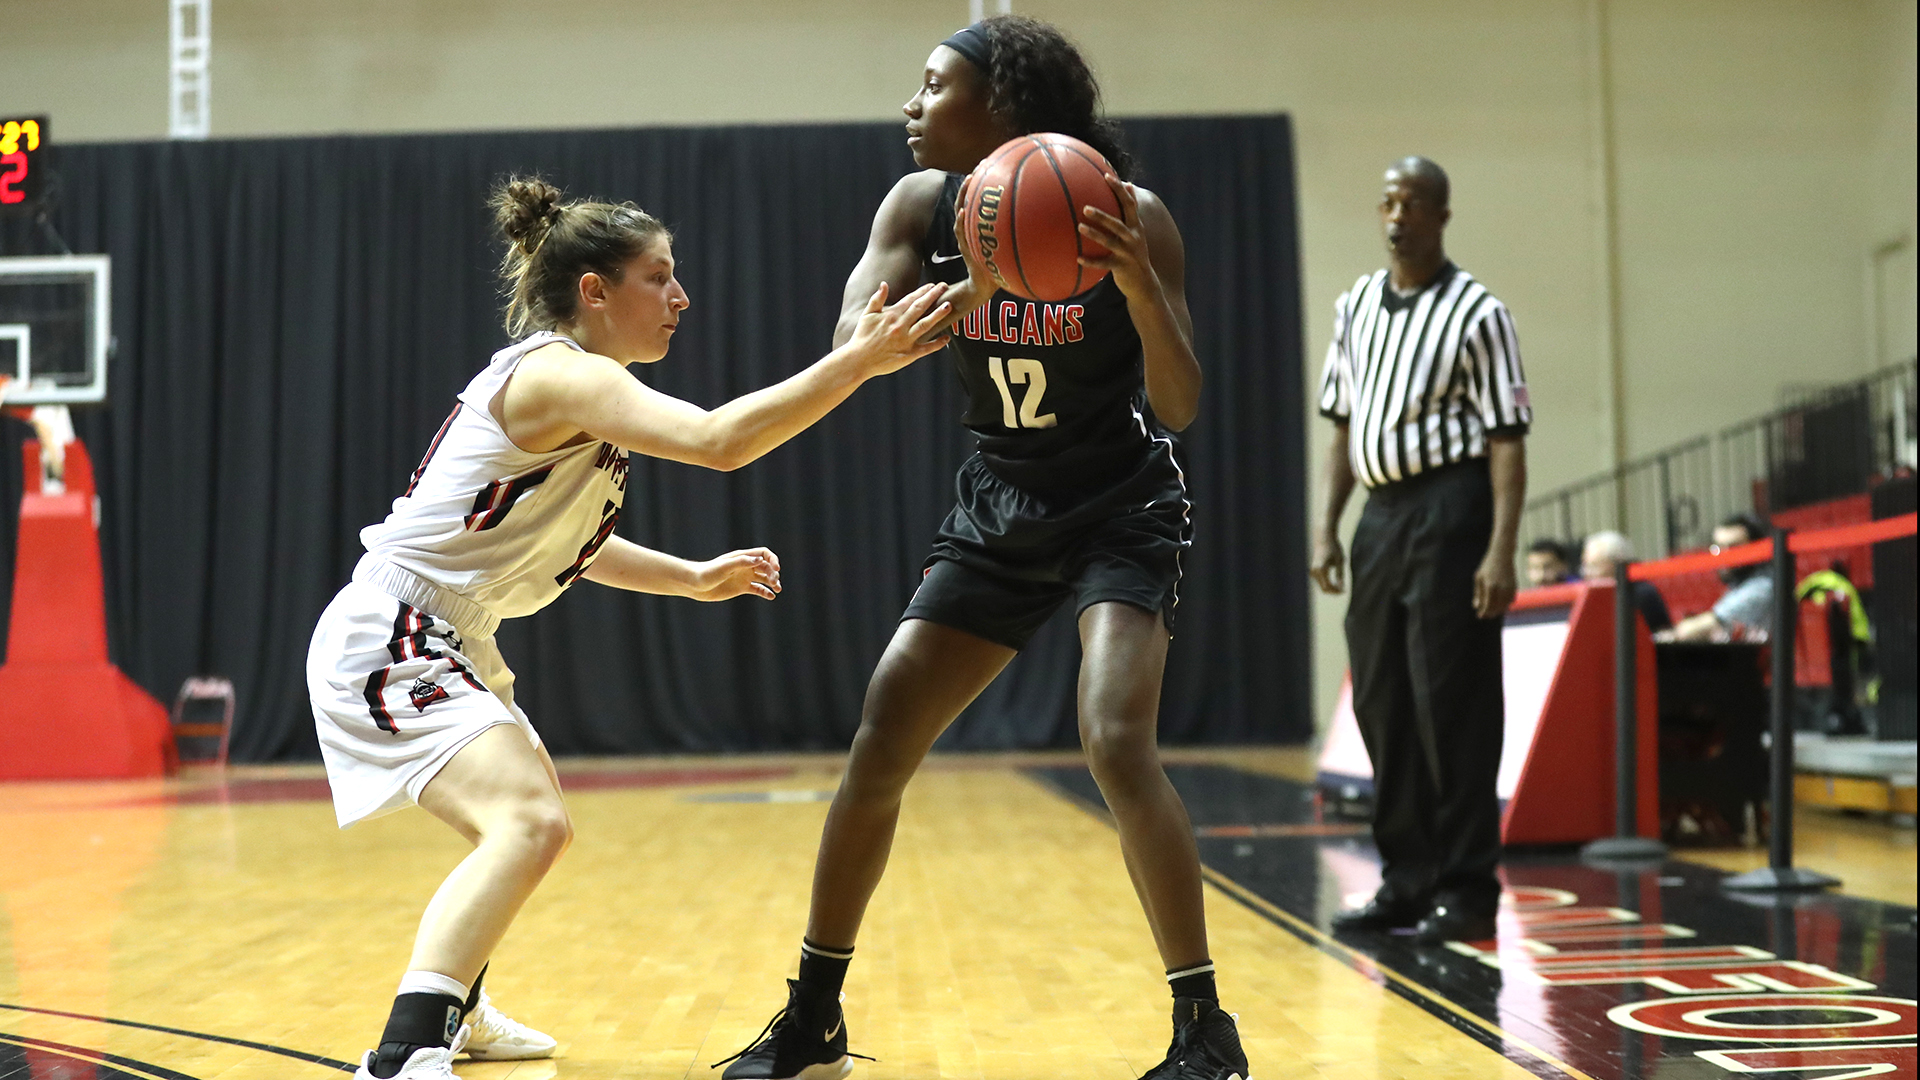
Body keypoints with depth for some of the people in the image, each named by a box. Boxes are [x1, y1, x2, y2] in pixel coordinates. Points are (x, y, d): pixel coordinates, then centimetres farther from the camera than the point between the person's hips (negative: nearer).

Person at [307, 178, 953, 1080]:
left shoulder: (562, 382, 12)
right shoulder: (562, 374, -19)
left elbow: (562, 539, 24)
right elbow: (717, 440, -36)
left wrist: (694, 577, 20)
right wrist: (859, 359, -36)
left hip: (443, 643, 11)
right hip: (388, 639, -11)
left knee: (534, 817, 29)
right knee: (529, 825, -29)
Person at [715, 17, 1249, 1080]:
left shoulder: (1130, 215, -17)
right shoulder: (922, 207, -6)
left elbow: (1180, 407, -18)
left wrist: (1138, 286, -35)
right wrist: (967, 294, -36)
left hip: (1121, 511, -4)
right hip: (998, 509, 5)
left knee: (1116, 743, -24)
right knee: (877, 746, 0)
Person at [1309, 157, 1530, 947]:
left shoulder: (1476, 312, -6)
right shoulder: (1356, 306, 13)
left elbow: (1506, 439, -9)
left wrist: (1500, 550, -17)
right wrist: (1327, 527, 9)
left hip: (1448, 512, -6)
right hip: (1381, 514, 7)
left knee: (1453, 706, -5)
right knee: (1383, 705, 9)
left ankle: (1468, 891, 3)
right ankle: (1407, 882, 19)